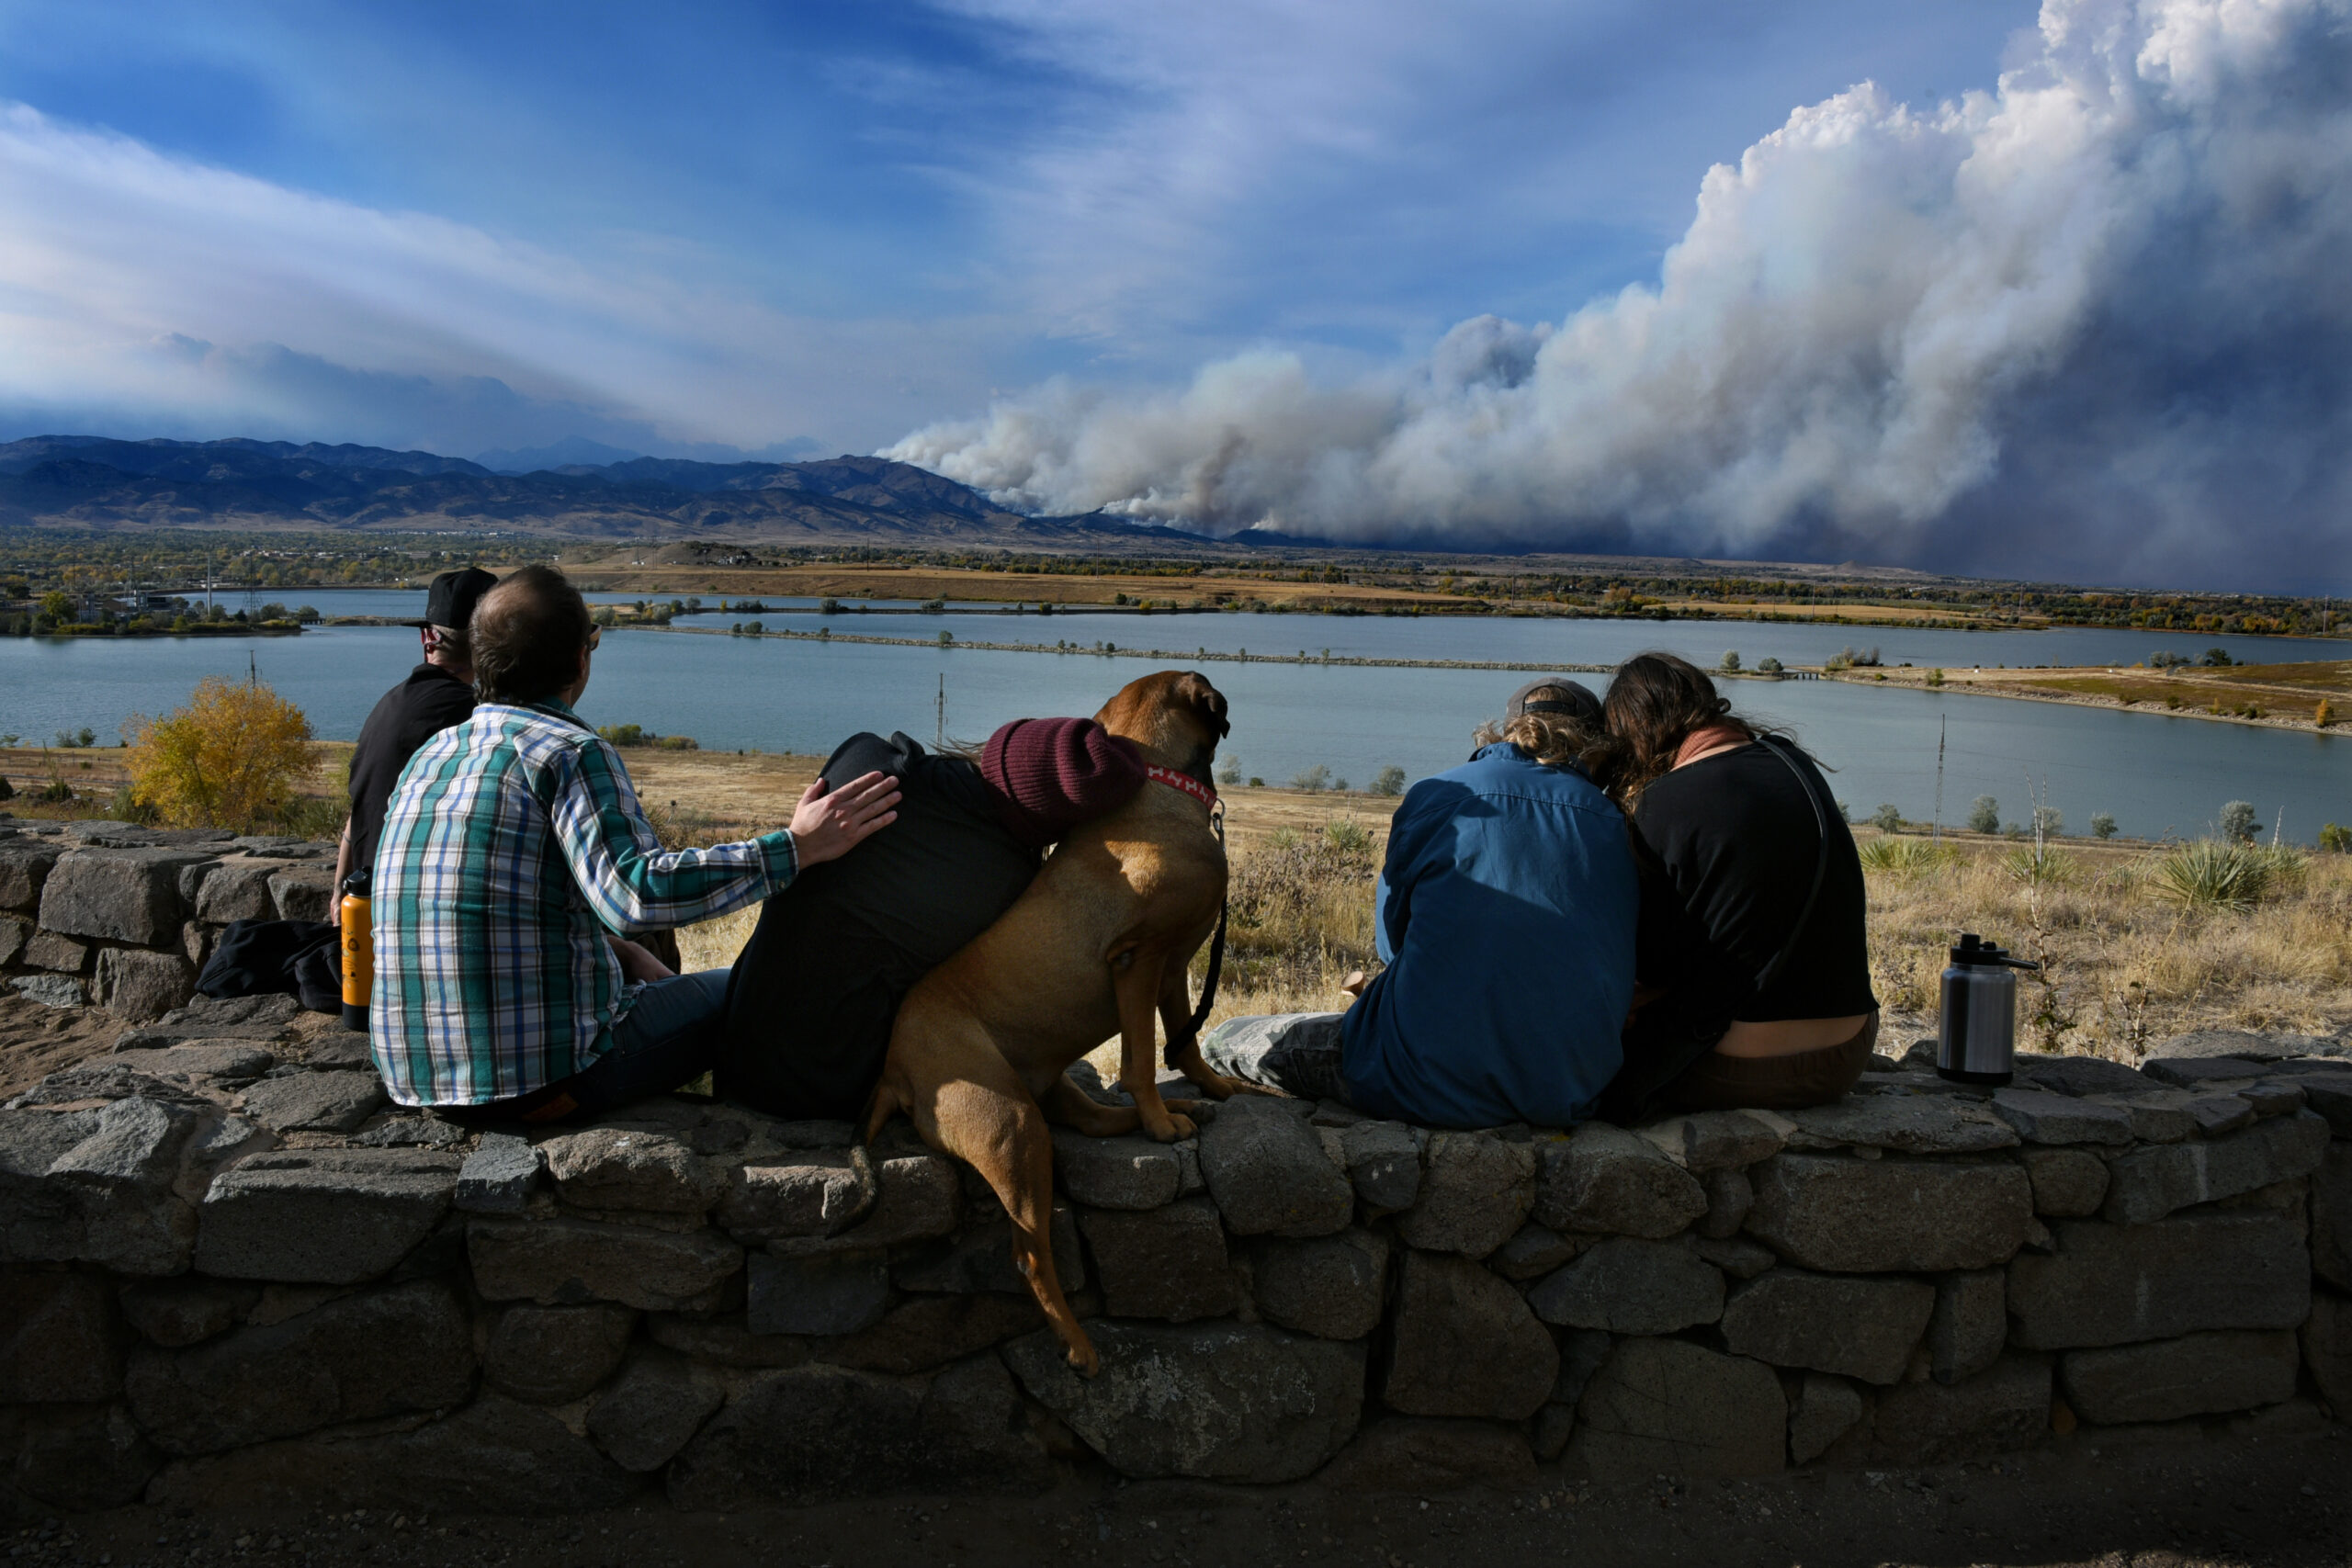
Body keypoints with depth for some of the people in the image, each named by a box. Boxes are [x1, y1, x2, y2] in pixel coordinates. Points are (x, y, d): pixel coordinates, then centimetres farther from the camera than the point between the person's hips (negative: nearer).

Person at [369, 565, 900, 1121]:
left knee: (654, 985, 31)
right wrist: (796, 848, -26)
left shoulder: (429, 756, 11)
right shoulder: (569, 751, -12)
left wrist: (622, 955, 17)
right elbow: (637, 892, -29)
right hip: (540, 1079, -8)